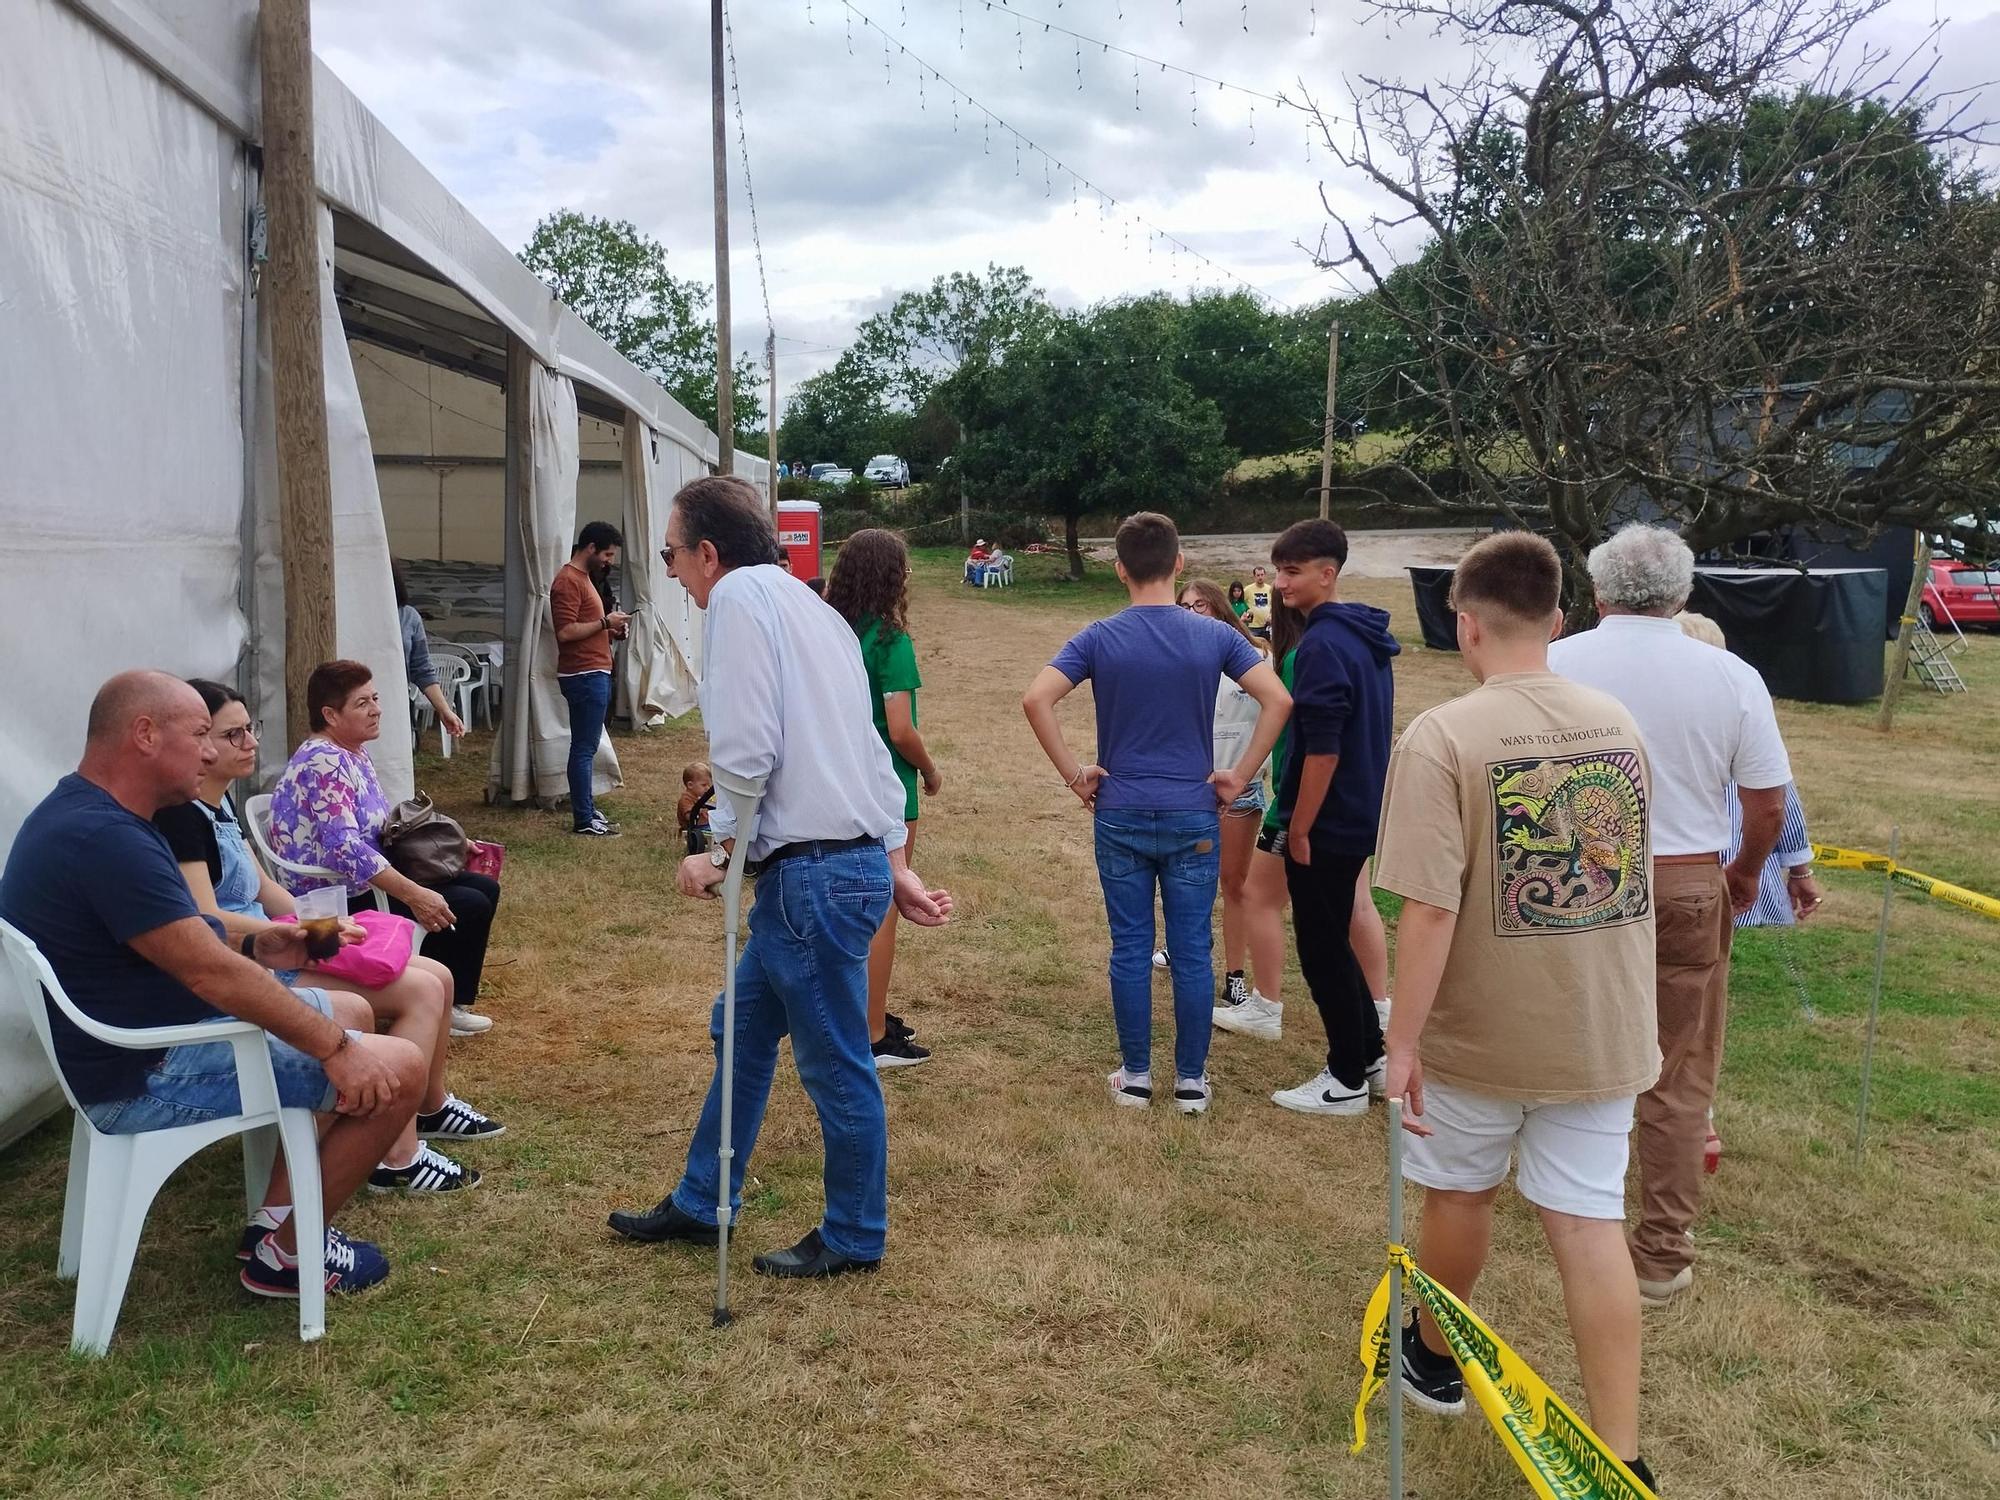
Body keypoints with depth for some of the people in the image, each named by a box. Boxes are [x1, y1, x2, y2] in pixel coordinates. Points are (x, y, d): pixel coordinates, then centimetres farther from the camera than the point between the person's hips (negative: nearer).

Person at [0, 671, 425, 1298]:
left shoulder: (86, 817, 7)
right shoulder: (103, 840, -27)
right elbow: (211, 973, -28)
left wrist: (254, 950, 1)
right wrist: (334, 1048, -21)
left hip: (150, 1035, 11)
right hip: (150, 1076, -11)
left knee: (353, 1012, 21)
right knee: (399, 1068, -12)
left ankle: (281, 1217, 20)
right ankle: (287, 1255, 5)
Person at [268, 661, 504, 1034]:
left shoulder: (355, 752, 9)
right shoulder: (325, 761, -22)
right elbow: (345, 848, -32)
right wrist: (414, 895, -33)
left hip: (366, 883, 10)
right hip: (341, 900, -10)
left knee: (484, 887, 9)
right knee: (469, 907, -15)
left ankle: (450, 998, 19)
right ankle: (449, 1004, 5)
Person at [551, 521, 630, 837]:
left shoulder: (583, 578, 18)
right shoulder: (568, 581, -14)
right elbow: (565, 632, -22)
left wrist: (610, 630, 10)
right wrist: (604, 622, -15)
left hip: (593, 674, 10)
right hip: (584, 676, -10)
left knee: (586, 746, 13)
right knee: (584, 748, -7)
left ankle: (587, 809, 20)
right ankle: (583, 820, -3)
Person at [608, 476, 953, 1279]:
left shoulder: (741, 596, -9)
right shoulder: (811, 607, 18)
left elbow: (748, 747, -18)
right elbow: (870, 750, 16)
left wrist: (718, 850, -7)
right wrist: (896, 865, 17)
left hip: (813, 874, -10)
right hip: (858, 860, 10)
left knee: (835, 1064, 5)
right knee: (742, 1032, 21)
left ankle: (853, 1240, 22)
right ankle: (699, 1204, 35)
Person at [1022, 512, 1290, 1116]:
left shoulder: (1098, 639, -4)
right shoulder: (1214, 635, -3)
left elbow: (1036, 700, -14)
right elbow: (1277, 699, -10)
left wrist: (1073, 772, -6)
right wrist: (1238, 776, -4)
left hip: (1120, 817, 0)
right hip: (1193, 818, 0)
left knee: (1130, 949, 9)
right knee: (1192, 952, 7)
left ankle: (1135, 1076, 17)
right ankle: (1191, 1080, 16)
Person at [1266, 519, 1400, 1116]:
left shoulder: (1323, 645, -20)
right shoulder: (1366, 638, 10)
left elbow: (1322, 749, -24)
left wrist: (1298, 829, -17)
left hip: (1328, 822, -9)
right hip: (1361, 816, 9)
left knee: (1322, 949, 3)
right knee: (1334, 939, 20)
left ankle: (1347, 1080, 14)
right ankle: (1371, 1055, 29)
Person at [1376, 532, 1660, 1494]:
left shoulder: (1441, 737, -19)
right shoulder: (1617, 724, 1)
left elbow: (1430, 910, -24)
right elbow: (1625, 873, 13)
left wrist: (1403, 1040, -16)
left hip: (1482, 1039, -4)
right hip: (1600, 1033, 4)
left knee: (1459, 1195, 18)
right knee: (1590, 1224, 9)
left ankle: (1434, 1360, 41)